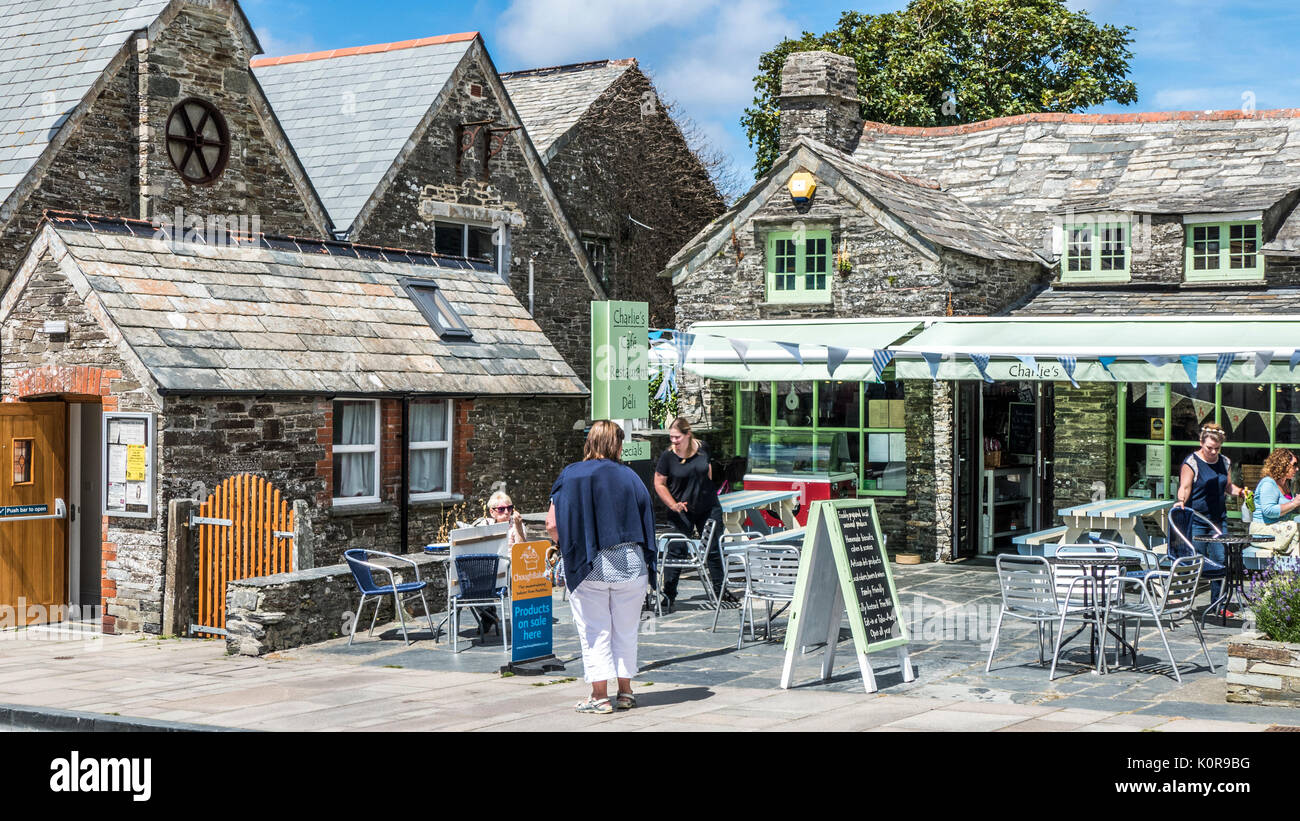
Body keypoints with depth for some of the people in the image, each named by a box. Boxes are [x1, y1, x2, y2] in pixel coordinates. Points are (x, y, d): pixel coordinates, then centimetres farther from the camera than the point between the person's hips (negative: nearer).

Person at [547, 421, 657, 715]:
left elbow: (552, 525, -7)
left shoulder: (571, 476, -3)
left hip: (588, 567, -2)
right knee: (625, 631, 14)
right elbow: (646, 523, 4)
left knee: (595, 632, 6)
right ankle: (625, 691, 23)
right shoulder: (630, 476, 3)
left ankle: (599, 696, 6)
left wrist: (571, 548, 9)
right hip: (630, 562, 2)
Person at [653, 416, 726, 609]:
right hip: (682, 512, -3)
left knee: (715, 550, 10)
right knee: (677, 551, -5)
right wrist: (673, 505, -17)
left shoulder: (702, 448, -6)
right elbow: (659, 484, -6)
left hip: (708, 508, 3)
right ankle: (668, 594, 4)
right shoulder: (667, 456, -14)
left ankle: (719, 590, 25)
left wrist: (707, 490, 10)